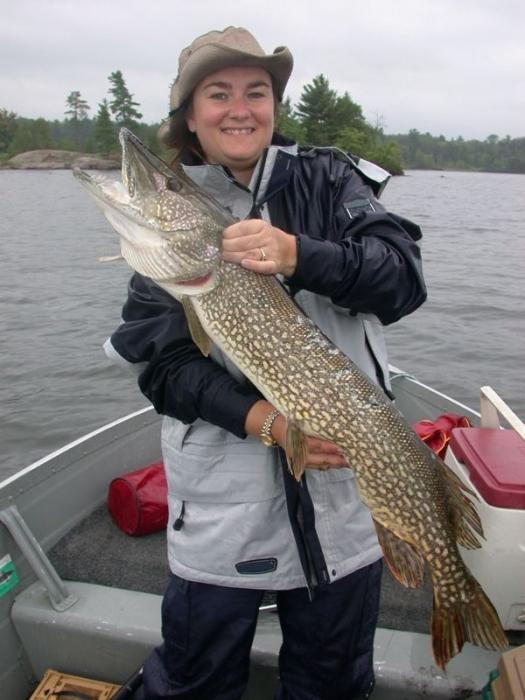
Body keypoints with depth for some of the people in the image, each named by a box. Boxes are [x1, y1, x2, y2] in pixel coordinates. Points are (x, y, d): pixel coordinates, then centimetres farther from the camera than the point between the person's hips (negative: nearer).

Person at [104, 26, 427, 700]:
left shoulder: (330, 181, 1)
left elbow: (404, 277, -12)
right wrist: (261, 418, -22)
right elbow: (161, 361, -6)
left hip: (346, 471, 1)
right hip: (220, 492, 0)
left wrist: (298, 255, -29)